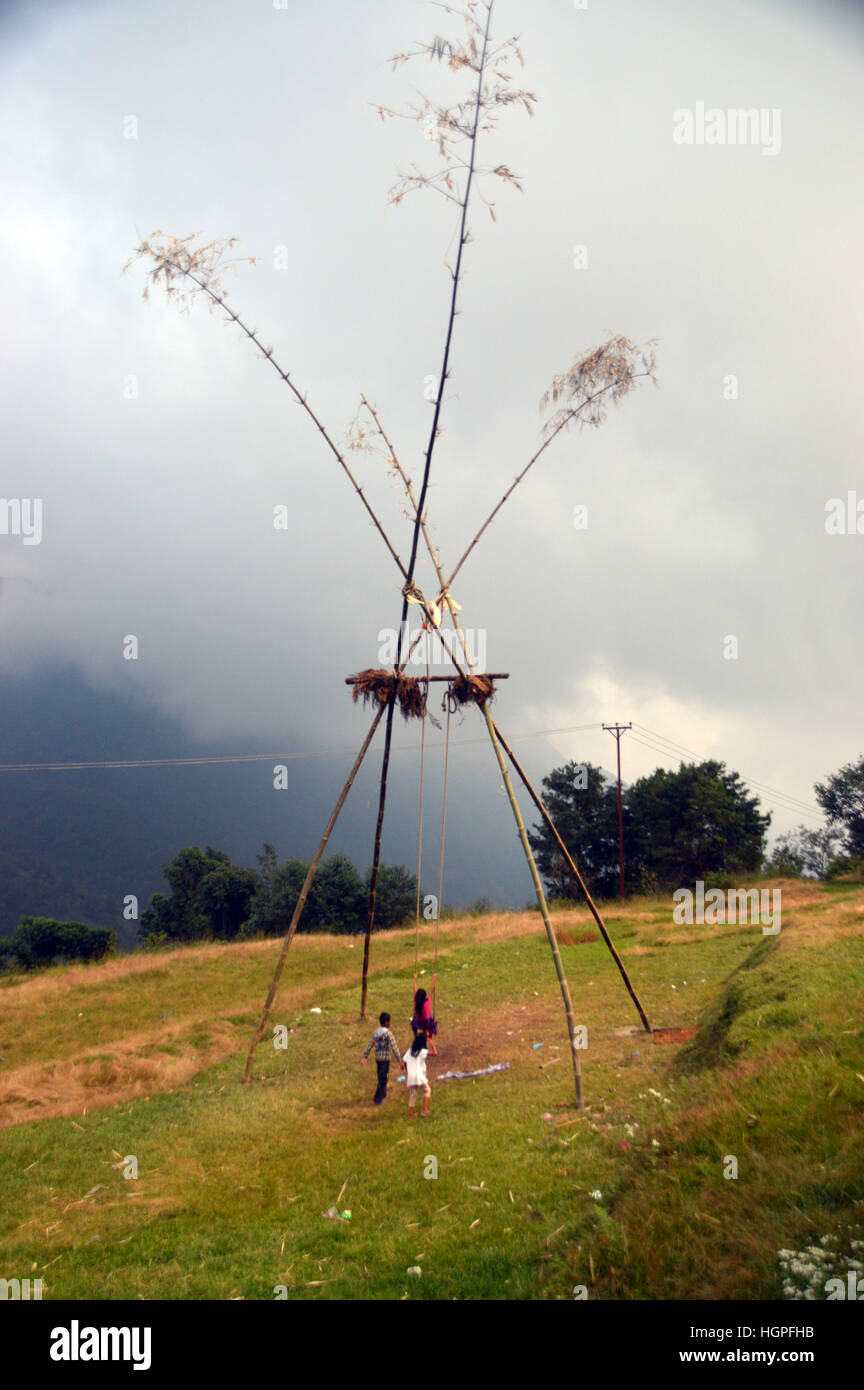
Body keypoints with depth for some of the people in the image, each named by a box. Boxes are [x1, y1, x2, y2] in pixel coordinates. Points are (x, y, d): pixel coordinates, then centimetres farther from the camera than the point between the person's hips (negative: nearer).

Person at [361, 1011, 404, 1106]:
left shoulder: (375, 1032, 6)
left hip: (377, 1058, 7)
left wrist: (365, 1057, 16)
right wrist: (400, 1062, -16)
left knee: (381, 1077, 22)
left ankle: (383, 1094, 36)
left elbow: (370, 1046, 10)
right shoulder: (388, 1034, -15)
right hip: (385, 1059, -7)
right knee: (383, 1079, -1)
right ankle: (378, 1099, -2)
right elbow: (394, 1048, -18)